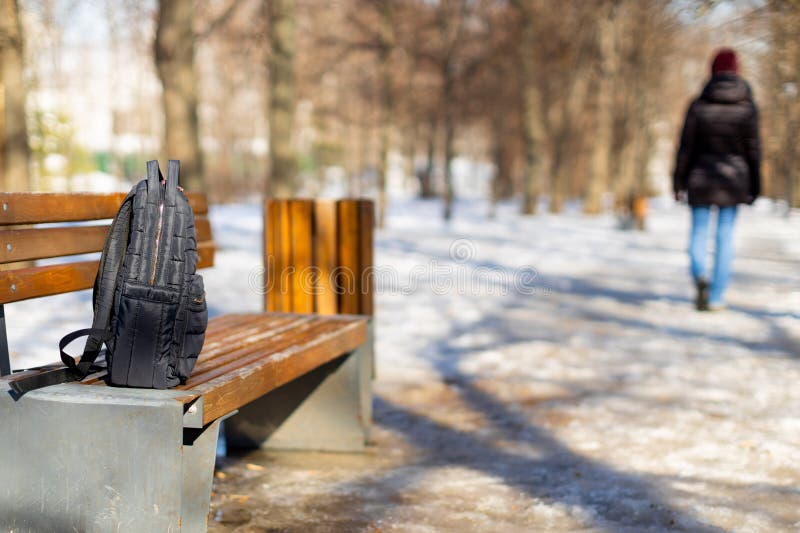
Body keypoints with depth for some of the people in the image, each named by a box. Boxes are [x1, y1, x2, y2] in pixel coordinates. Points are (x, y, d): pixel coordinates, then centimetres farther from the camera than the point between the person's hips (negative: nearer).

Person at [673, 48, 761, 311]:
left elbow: (686, 146, -4)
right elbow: (753, 149, -1)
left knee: (698, 234, 8)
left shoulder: (699, 105, -4)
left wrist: (678, 182, 4)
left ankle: (700, 276, -20)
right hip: (733, 180, 1)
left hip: (701, 180, -1)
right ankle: (716, 297, 9)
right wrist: (754, 186, 6)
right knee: (725, 238, 7)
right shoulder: (748, 106, -3)